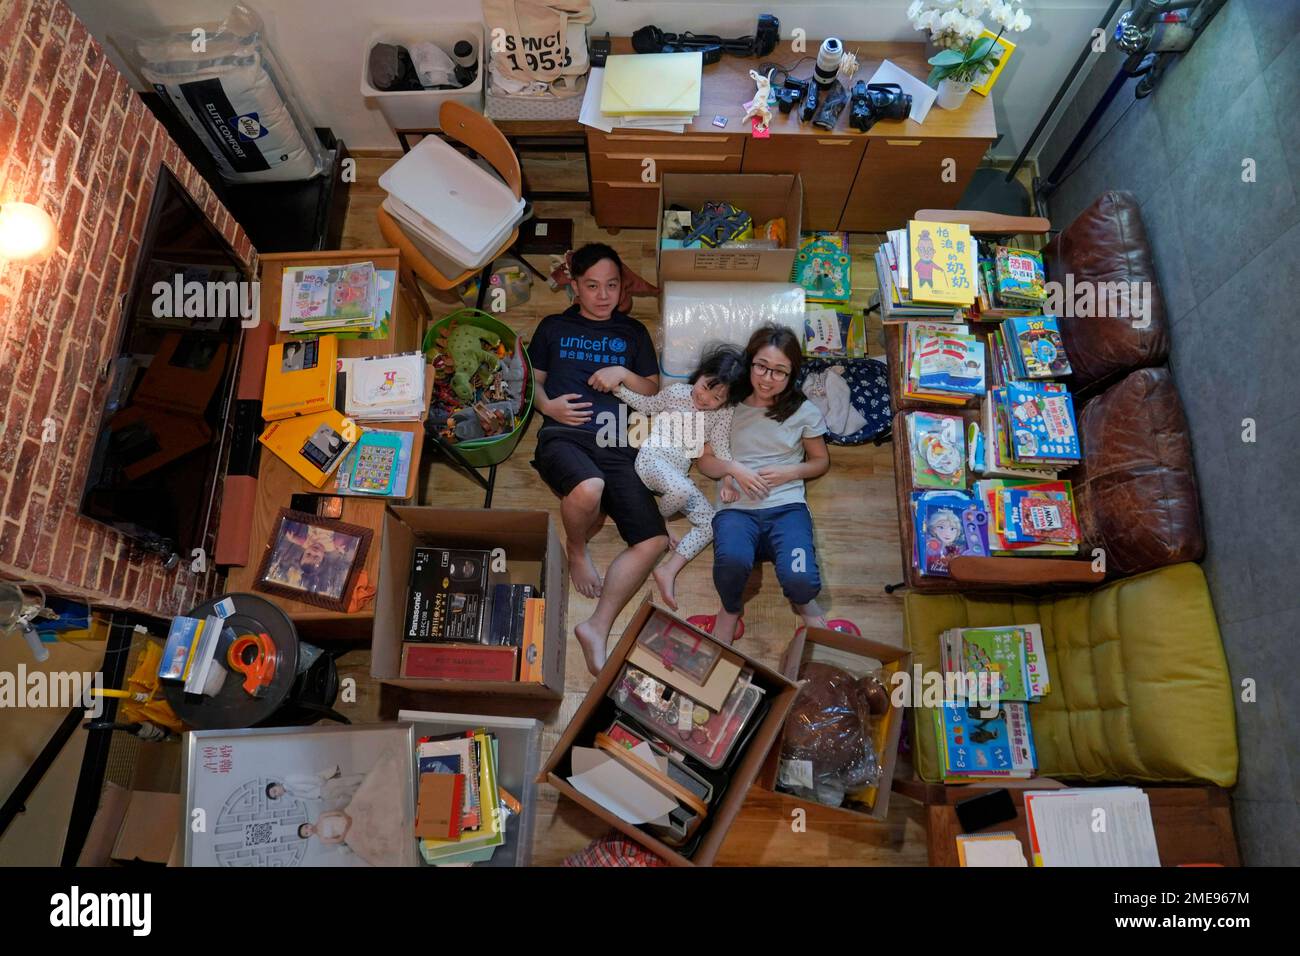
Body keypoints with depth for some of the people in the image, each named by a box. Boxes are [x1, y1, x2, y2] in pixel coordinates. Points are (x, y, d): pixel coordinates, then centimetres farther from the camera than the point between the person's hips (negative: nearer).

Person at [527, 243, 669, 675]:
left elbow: (653, 390, 20)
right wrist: (548, 405, -1)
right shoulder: (554, 327, 20)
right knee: (589, 488, -39)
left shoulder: (633, 332, 23)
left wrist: (624, 374, -1)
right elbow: (532, 380, 21)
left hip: (616, 446, 3)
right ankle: (576, 551, -5)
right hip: (563, 437, -2)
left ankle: (597, 628, -10)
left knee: (653, 540, -17)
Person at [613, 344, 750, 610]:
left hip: (679, 473, 5)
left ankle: (668, 571, -17)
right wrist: (619, 388, 3)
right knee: (681, 491, -38)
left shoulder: (723, 414, 3)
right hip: (652, 458, -5)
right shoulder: (675, 392, -2)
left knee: (711, 523, -12)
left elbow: (721, 447, 4)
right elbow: (648, 405, 15)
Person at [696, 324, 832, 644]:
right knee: (732, 561, -37)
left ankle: (802, 600, 13)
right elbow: (705, 460, 14)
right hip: (736, 508, 0)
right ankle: (731, 609, 2)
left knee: (800, 580, -30)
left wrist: (789, 472, -3)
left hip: (787, 506, 0)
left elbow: (821, 461, 18)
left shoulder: (803, 411, 8)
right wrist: (733, 469, -7)